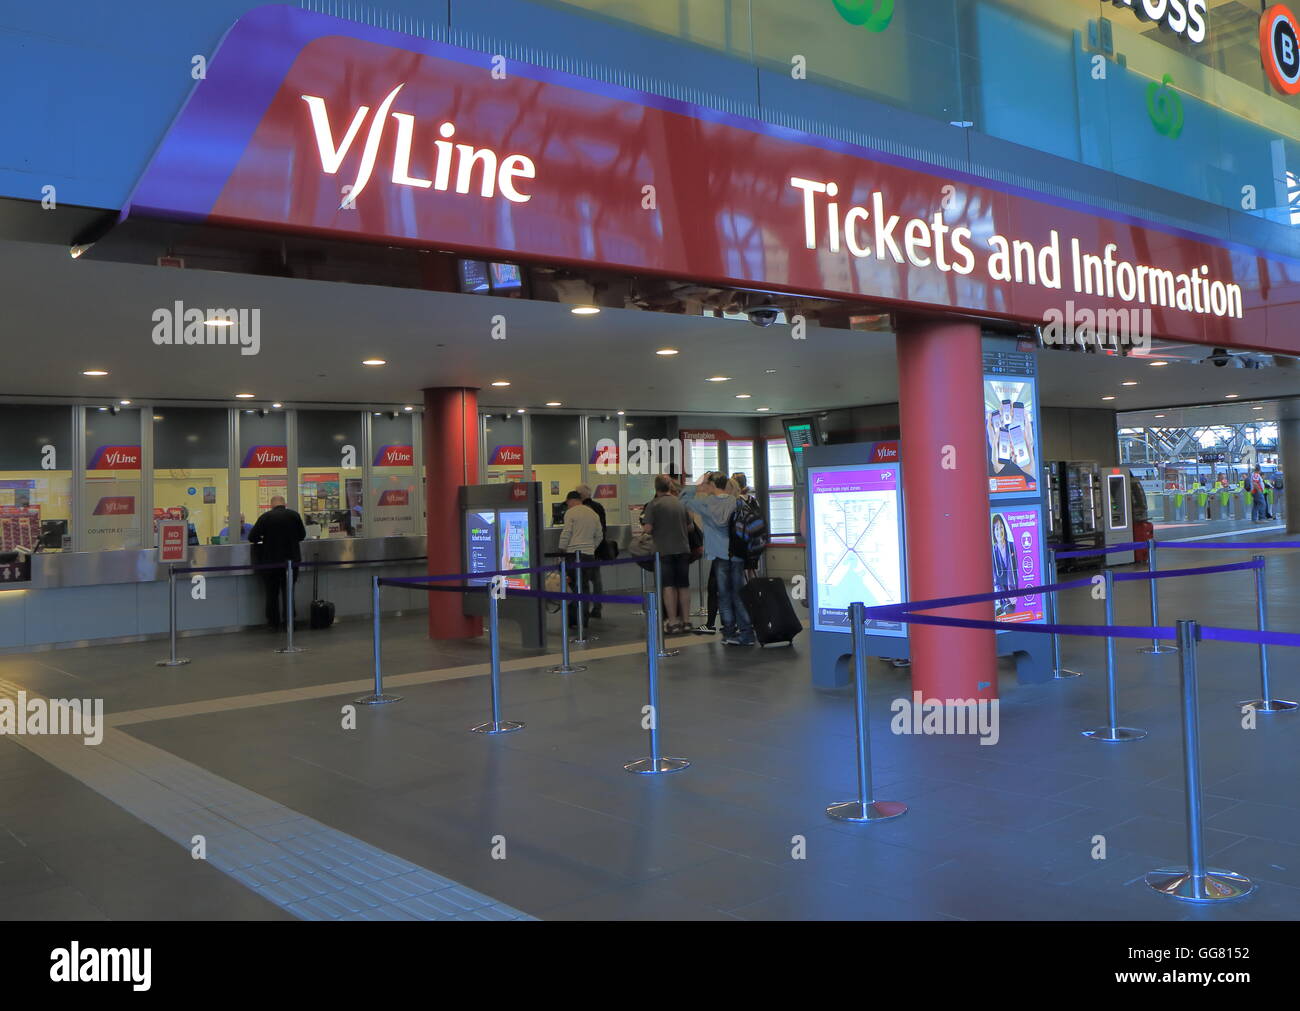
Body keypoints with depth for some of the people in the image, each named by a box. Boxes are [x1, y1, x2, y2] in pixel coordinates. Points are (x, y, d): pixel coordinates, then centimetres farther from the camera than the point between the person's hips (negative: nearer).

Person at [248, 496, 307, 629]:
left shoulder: (265, 517, -9)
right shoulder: (294, 515, -5)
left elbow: (252, 538, -6)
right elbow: (302, 535, 5)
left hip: (270, 561, -1)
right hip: (291, 560, 1)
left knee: (272, 593, 10)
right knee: (288, 592, 13)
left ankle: (274, 622, 13)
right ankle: (289, 621, 15)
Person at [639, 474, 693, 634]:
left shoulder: (653, 504, -9)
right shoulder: (681, 503, 4)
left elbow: (647, 528, -15)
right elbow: (689, 524, 14)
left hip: (664, 550, -4)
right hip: (683, 549, 4)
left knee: (669, 586, 1)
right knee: (684, 586, 12)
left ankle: (672, 622, 0)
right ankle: (686, 621, 16)